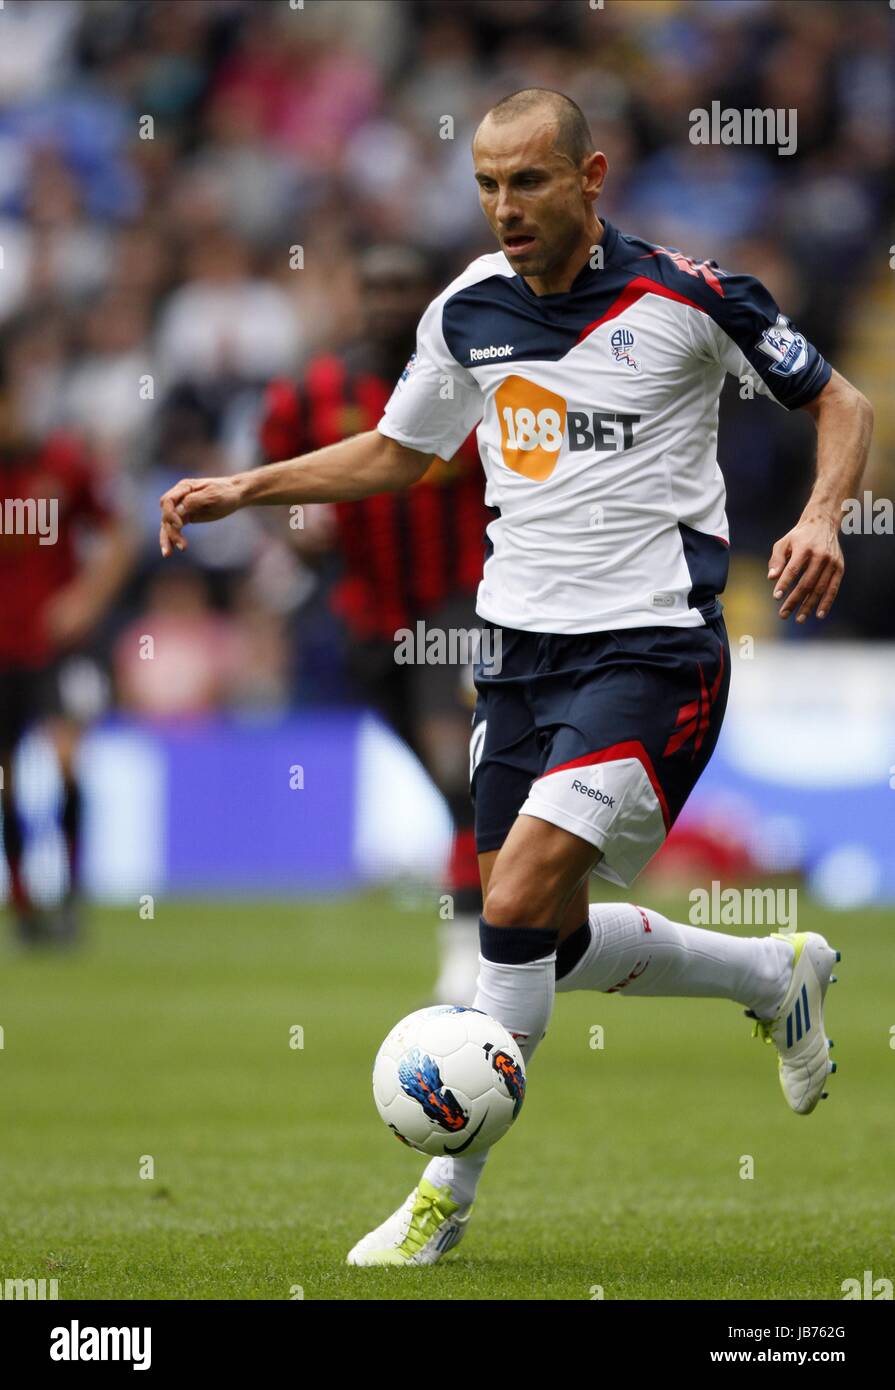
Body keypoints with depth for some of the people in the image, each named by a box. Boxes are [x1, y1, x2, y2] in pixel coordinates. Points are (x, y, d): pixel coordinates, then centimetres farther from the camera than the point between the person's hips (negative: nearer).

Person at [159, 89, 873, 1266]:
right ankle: (773, 975, 38)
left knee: (520, 898, -20)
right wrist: (246, 489, 11)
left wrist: (821, 518, -17)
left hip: (651, 649, -7)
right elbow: (396, 453, 22)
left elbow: (840, 404, 1)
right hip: (524, 648, 7)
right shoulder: (469, 311, 6)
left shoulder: (685, 296, -10)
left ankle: (446, 1195, -9)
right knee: (549, 942, 11)